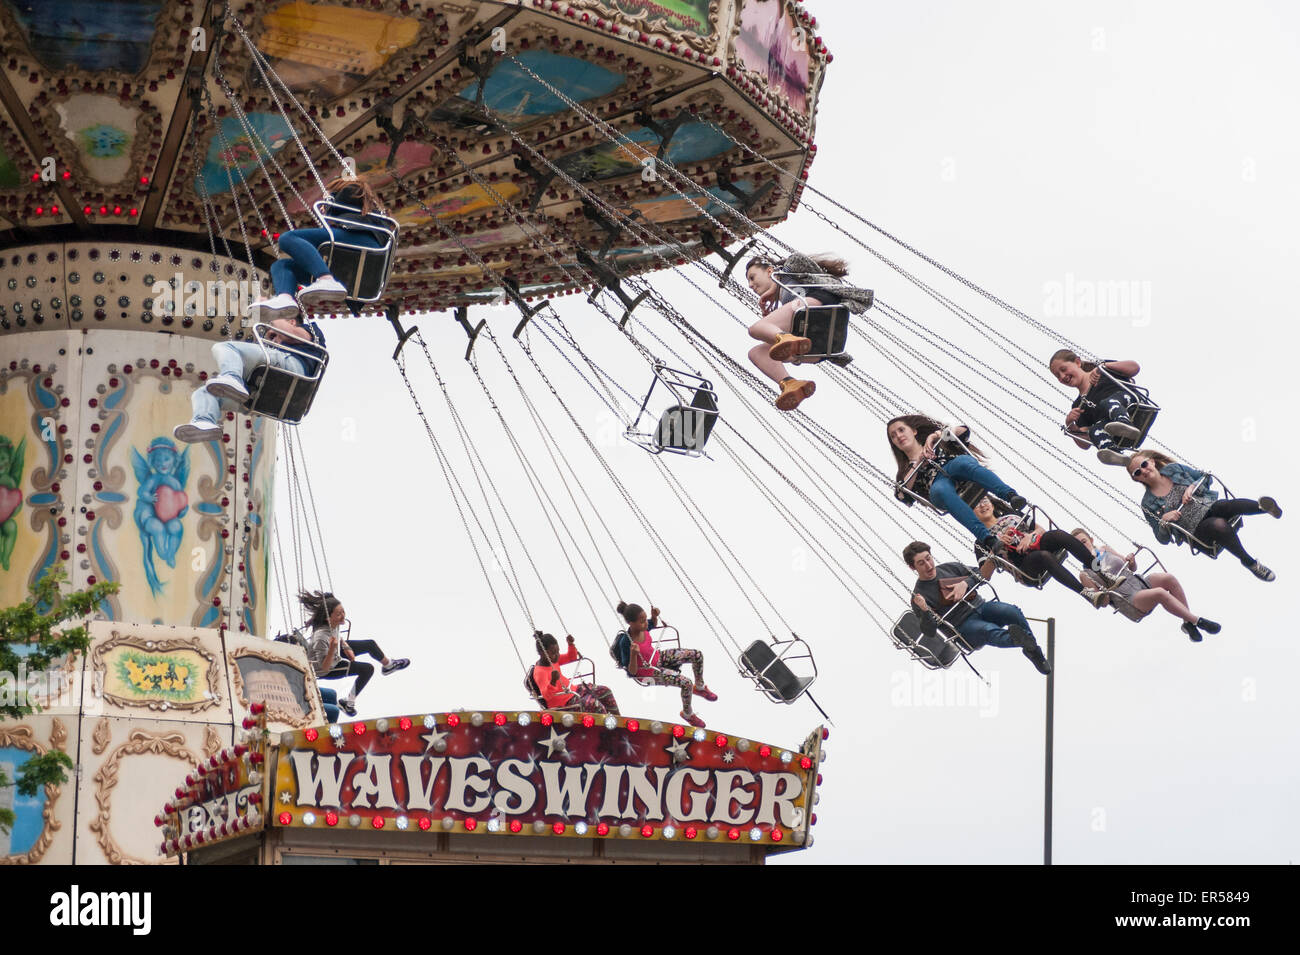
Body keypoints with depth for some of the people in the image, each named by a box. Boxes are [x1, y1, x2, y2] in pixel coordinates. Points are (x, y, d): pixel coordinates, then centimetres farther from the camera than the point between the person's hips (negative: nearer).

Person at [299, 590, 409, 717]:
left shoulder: (333, 623, -19)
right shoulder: (321, 637, -43)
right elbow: (324, 667, -37)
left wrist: (346, 647, -6)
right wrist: (332, 648, -52)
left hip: (335, 652, 8)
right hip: (323, 670, -8)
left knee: (370, 645, 15)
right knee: (367, 669, -12)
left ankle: (388, 665, 48)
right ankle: (348, 702, 5)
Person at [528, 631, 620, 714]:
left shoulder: (553, 659, 2)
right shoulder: (539, 672, -26)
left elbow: (571, 658, 19)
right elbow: (546, 695, -36)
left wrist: (571, 644, 0)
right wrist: (553, 681, -54)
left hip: (572, 690, 10)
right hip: (564, 704, -10)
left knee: (605, 691, 9)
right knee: (593, 704, -29)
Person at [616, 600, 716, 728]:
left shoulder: (642, 628, -15)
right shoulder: (627, 642, -35)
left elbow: (653, 624, 14)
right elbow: (632, 673, -29)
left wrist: (654, 616, -9)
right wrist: (633, 654, -47)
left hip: (659, 658, 7)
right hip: (650, 672, -7)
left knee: (697, 655, 1)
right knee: (686, 683, -22)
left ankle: (700, 687, 30)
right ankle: (687, 714, 9)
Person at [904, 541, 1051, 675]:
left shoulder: (949, 567, 13)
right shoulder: (919, 595, 0)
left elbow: (980, 574, 16)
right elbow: (930, 629, -7)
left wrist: (965, 583, -5)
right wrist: (925, 611, -27)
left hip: (981, 606, 5)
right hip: (964, 625, -5)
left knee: (1013, 612, -26)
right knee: (989, 630, -39)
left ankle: (1032, 648, -17)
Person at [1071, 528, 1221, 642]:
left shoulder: (1104, 549, 13)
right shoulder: (1085, 574, -1)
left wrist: (1132, 562, -1)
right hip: (1129, 600, -6)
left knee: (1168, 578, -23)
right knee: (1160, 593, -32)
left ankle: (1188, 622, -18)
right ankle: (1197, 621, -25)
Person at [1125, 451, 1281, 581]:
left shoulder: (1174, 469, 10)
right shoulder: (1148, 504, 3)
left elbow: (1206, 477, 18)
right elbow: (1163, 539, 3)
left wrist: (1192, 487, -3)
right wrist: (1163, 521, -19)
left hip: (1211, 507, 3)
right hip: (1198, 528, -3)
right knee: (1220, 526, -37)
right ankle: (1249, 562, -34)